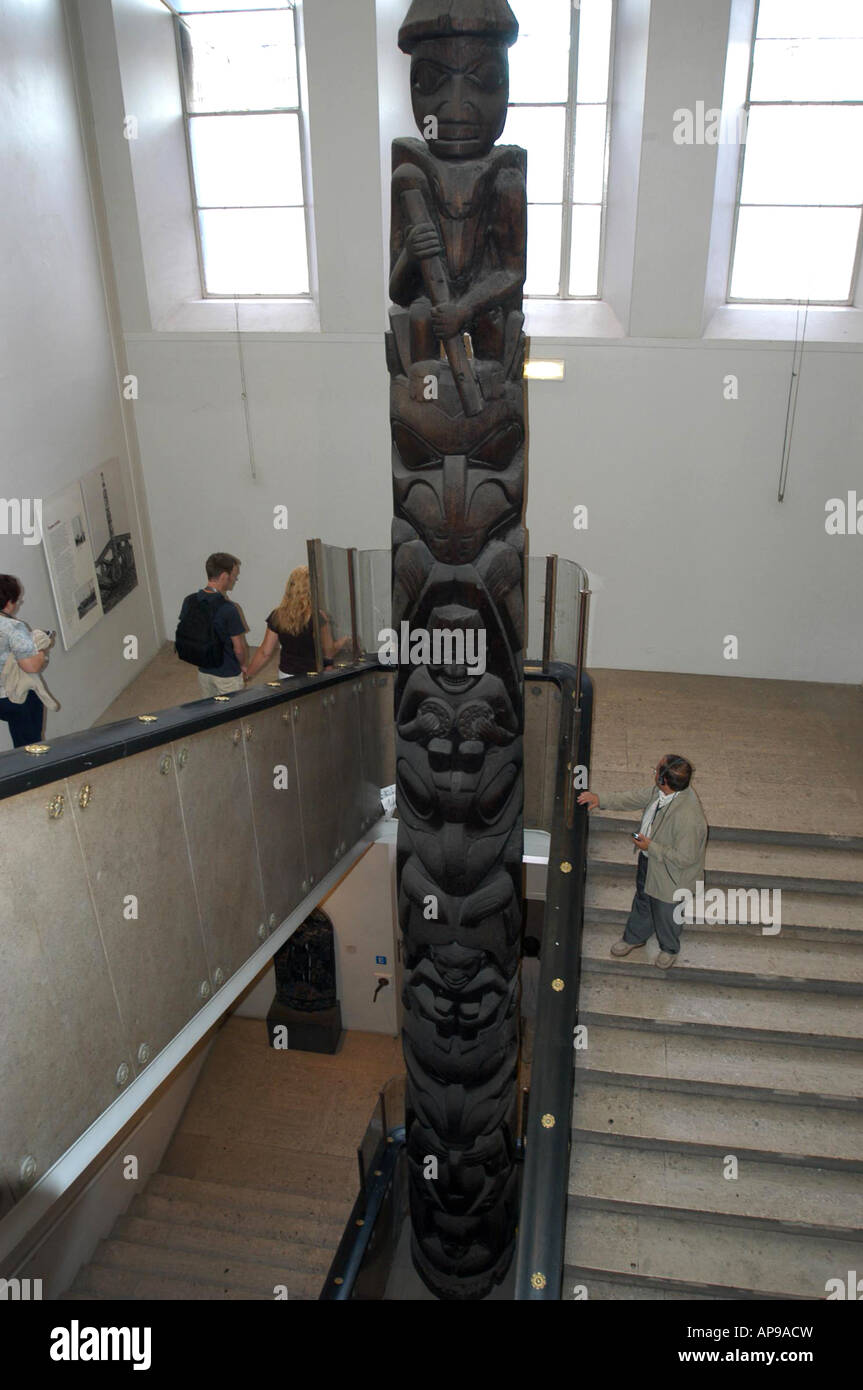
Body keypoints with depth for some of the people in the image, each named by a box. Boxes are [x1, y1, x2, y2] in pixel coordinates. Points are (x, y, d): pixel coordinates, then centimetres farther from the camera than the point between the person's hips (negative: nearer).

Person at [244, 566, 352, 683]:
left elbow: (265, 653, 1)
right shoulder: (318, 617, -15)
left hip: (286, 676, 5)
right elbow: (329, 653, -9)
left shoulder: (277, 616, -1)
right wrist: (341, 644, 11)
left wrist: (248, 675, 12)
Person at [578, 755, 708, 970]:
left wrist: (650, 847, -26)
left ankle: (669, 949, 56)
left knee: (666, 915, 23)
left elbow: (684, 858, -32)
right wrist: (601, 801, 0)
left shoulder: (689, 818, -43)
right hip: (649, 861, 7)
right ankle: (634, 938, 60)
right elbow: (637, 797, 0)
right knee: (642, 903, 32)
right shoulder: (660, 790, -19)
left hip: (671, 876, -7)